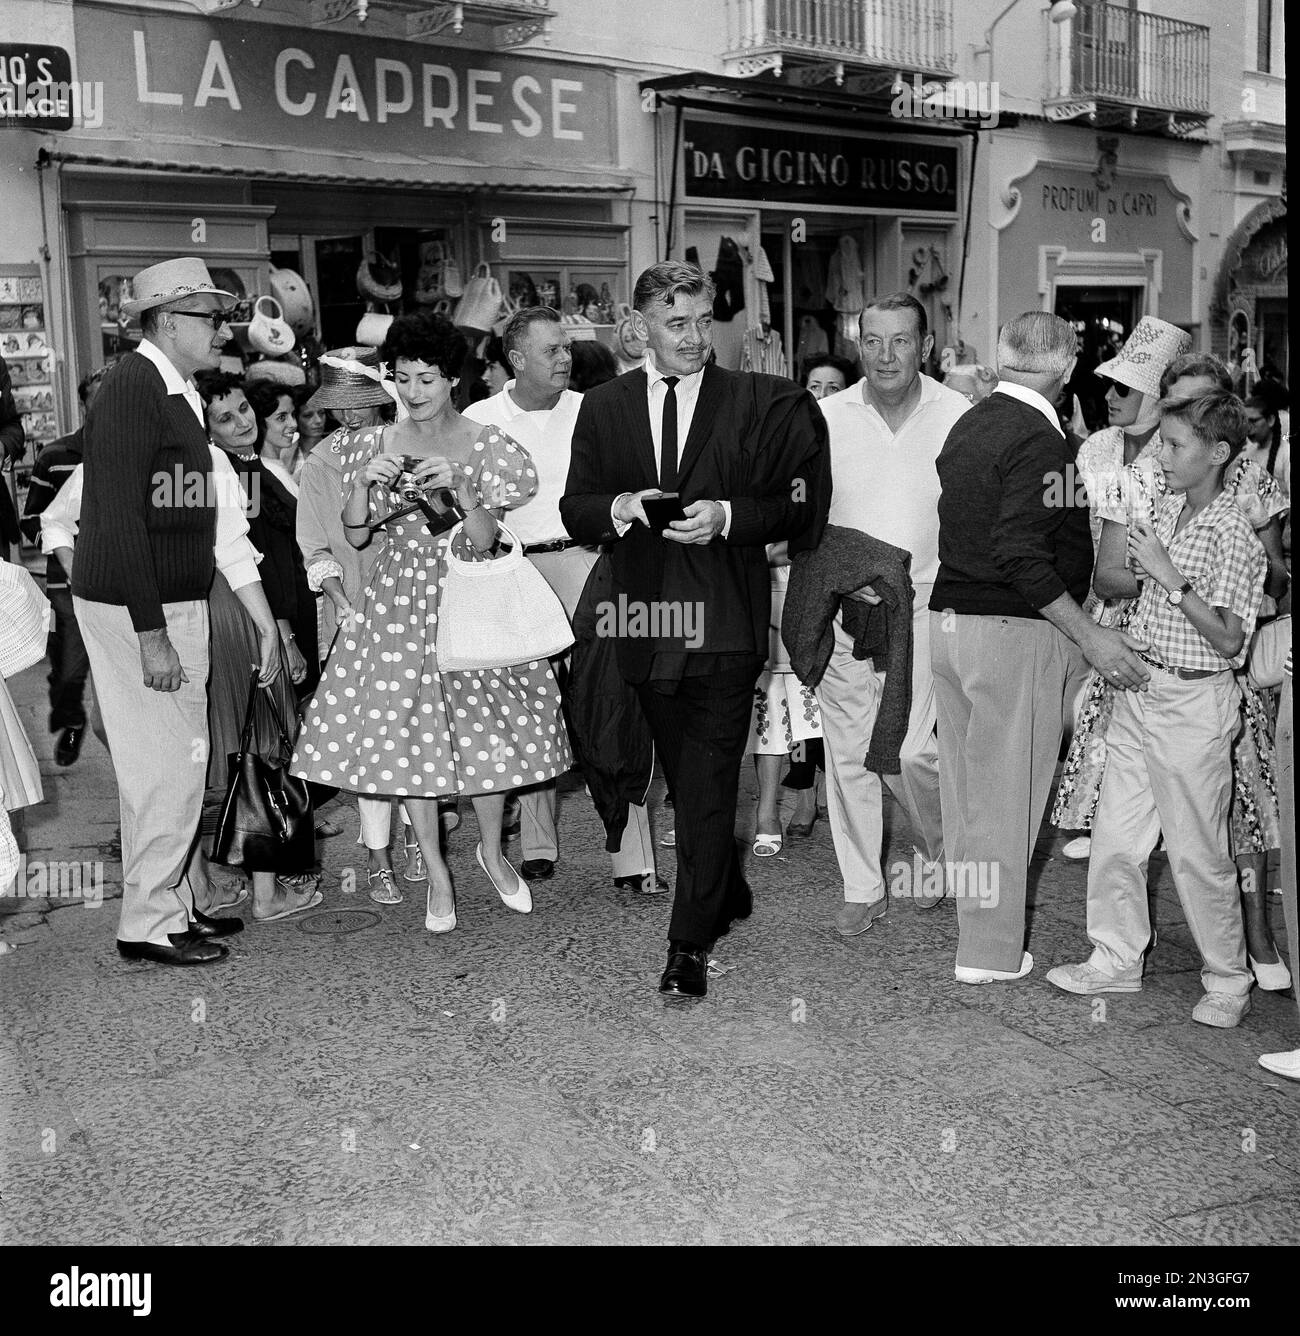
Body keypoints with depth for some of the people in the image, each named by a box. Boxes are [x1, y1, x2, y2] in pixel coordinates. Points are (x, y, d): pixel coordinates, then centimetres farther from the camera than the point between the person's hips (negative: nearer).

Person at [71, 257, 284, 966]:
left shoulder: (181, 395, 15)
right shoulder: (132, 388, -15)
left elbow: (219, 526, 15)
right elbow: (118, 519, -21)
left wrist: (266, 623, 14)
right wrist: (152, 636, -23)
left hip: (175, 606, 9)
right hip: (133, 610, -9)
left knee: (179, 761, 16)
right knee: (168, 766, -3)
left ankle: (184, 902, 28)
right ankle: (149, 923, 9)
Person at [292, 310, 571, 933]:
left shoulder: (484, 444, -2)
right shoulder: (376, 444, 3)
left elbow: (485, 541, -8)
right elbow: (356, 535, 0)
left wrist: (462, 486, -24)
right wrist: (364, 482, -17)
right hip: (399, 603, 1)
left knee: (487, 730, -3)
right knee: (408, 736, 0)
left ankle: (492, 849, 23)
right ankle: (436, 872, 15)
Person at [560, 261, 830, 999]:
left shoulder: (756, 403, -1)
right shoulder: (603, 407, 7)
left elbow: (795, 509, 0)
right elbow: (575, 509, 6)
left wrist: (728, 516, -17)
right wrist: (618, 508, -14)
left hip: (724, 622, -4)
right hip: (648, 616, 4)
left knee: (708, 784, -7)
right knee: (686, 778, 17)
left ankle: (691, 944, -2)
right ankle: (730, 894, 38)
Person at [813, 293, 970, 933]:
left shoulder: (959, 418, -1)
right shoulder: (826, 417, 1)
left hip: (923, 607, -2)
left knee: (909, 752, -9)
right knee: (847, 752, 6)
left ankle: (941, 848, 23)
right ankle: (862, 887, 20)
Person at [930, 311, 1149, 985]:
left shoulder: (968, 423, 10)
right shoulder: (1038, 440, -15)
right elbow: (1022, 556, -23)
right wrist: (1088, 636, -19)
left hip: (948, 620, 8)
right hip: (1012, 633, -8)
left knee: (964, 788, 16)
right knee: (1005, 795, 2)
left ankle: (971, 922, 30)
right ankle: (991, 953, 13)